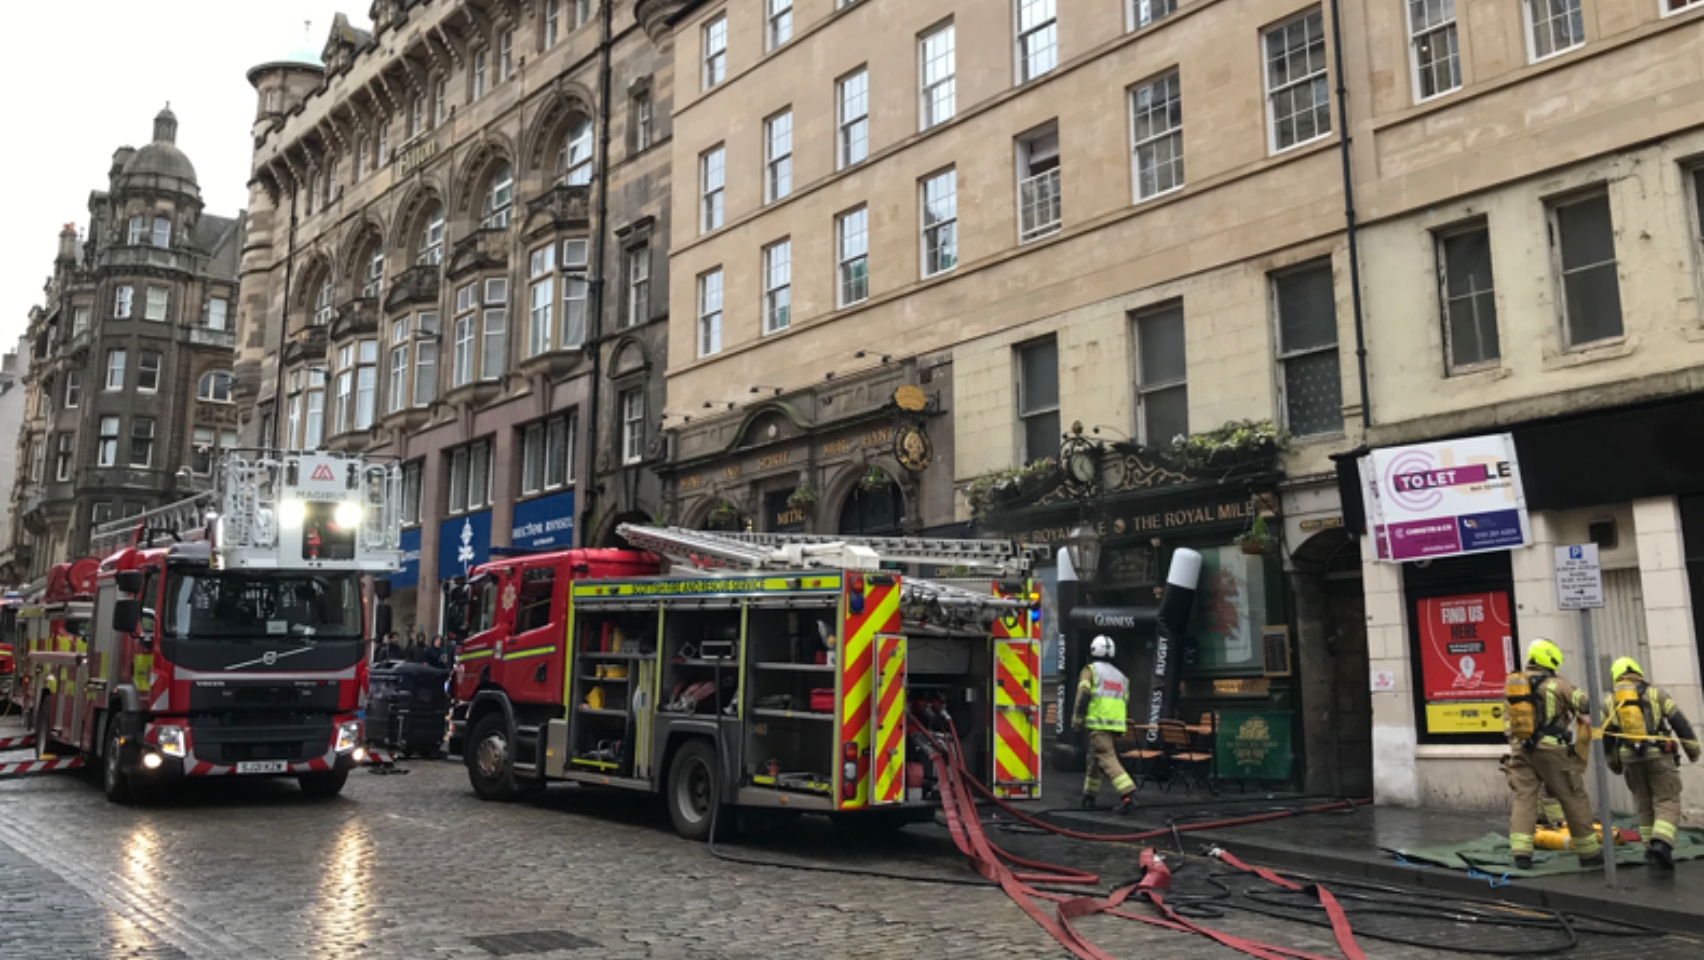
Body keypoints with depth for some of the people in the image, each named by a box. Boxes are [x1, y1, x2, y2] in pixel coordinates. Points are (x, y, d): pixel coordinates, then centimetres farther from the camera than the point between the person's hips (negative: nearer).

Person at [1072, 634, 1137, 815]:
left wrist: (1077, 720, -6)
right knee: (1095, 758, 19)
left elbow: (1083, 696, -11)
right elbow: (1126, 704, 19)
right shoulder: (1121, 676, 22)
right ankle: (1089, 797, 26)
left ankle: (1128, 794, -29)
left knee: (1108, 759, -13)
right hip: (1116, 724, 7)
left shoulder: (1090, 671, 1)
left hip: (1099, 724, -7)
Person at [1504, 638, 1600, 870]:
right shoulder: (1556, 685, -3)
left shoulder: (1512, 685, 14)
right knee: (1574, 800, 8)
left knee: (1523, 799, 2)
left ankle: (1521, 851, -10)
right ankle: (1589, 852, 17)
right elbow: (1586, 704, -8)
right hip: (1550, 749, -4)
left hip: (1520, 749, 5)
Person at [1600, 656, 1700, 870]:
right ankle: (1661, 843, -20)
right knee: (1667, 802, -1)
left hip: (1630, 758, 3)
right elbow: (1679, 721, 0)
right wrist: (1693, 748, 10)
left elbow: (1605, 738, 11)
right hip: (1659, 755, -2)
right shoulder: (1655, 694, 5)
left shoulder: (1609, 703, 10)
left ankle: (1651, 849, 17)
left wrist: (1614, 764, 23)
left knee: (1644, 804, 15)